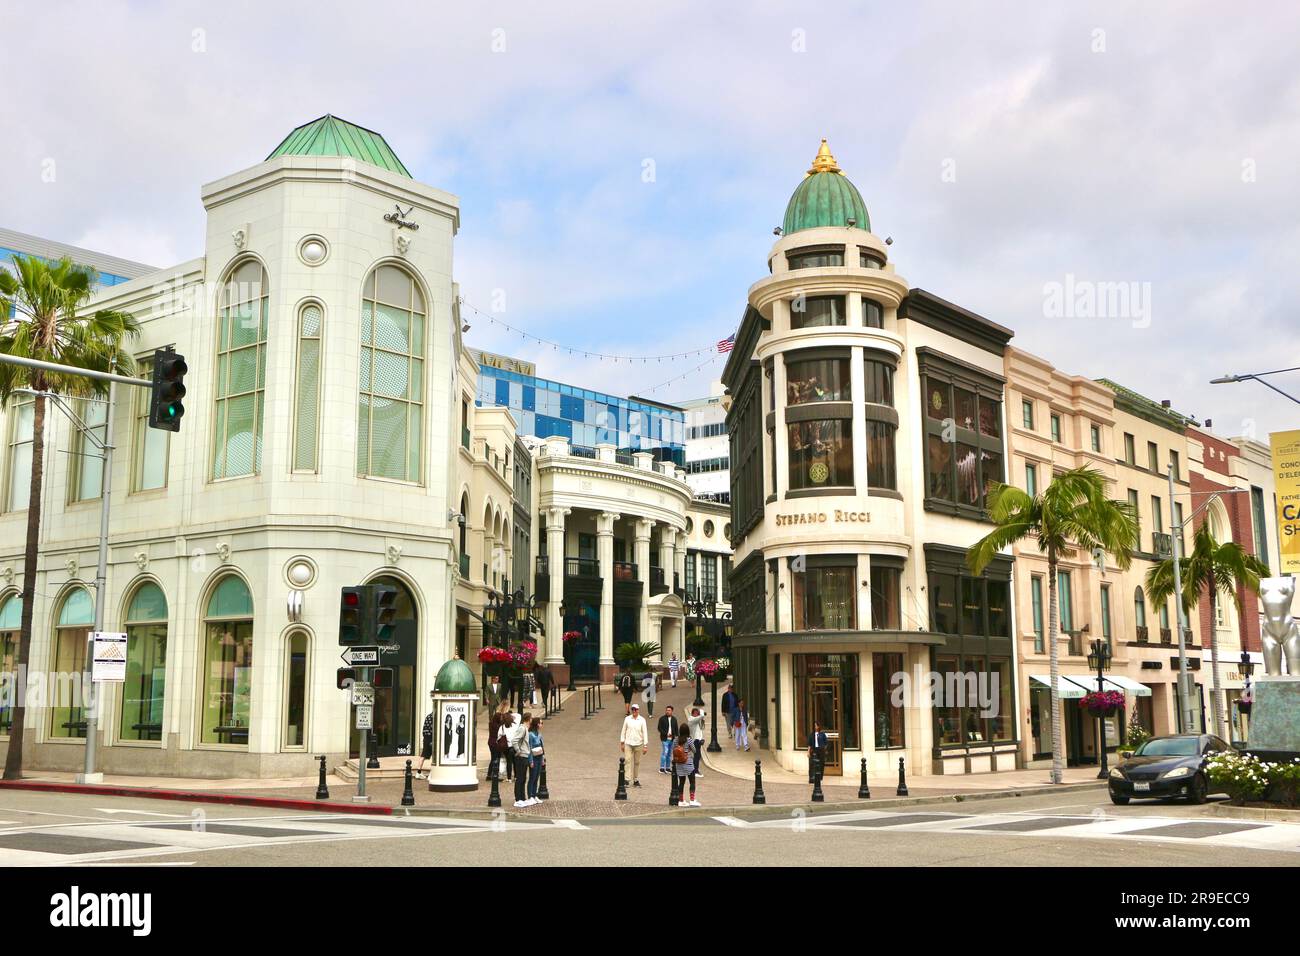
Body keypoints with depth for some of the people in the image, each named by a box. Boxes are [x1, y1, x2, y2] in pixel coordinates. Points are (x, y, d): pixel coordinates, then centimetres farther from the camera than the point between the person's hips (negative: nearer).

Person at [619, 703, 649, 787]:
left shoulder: (642, 720, 0)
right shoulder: (627, 719, 3)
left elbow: (645, 733, 0)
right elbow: (623, 731, 9)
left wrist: (645, 746, -4)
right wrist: (622, 743, 7)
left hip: (638, 744, 0)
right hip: (628, 744, 0)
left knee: (637, 762, 6)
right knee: (628, 761, -9)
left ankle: (636, 780, 16)